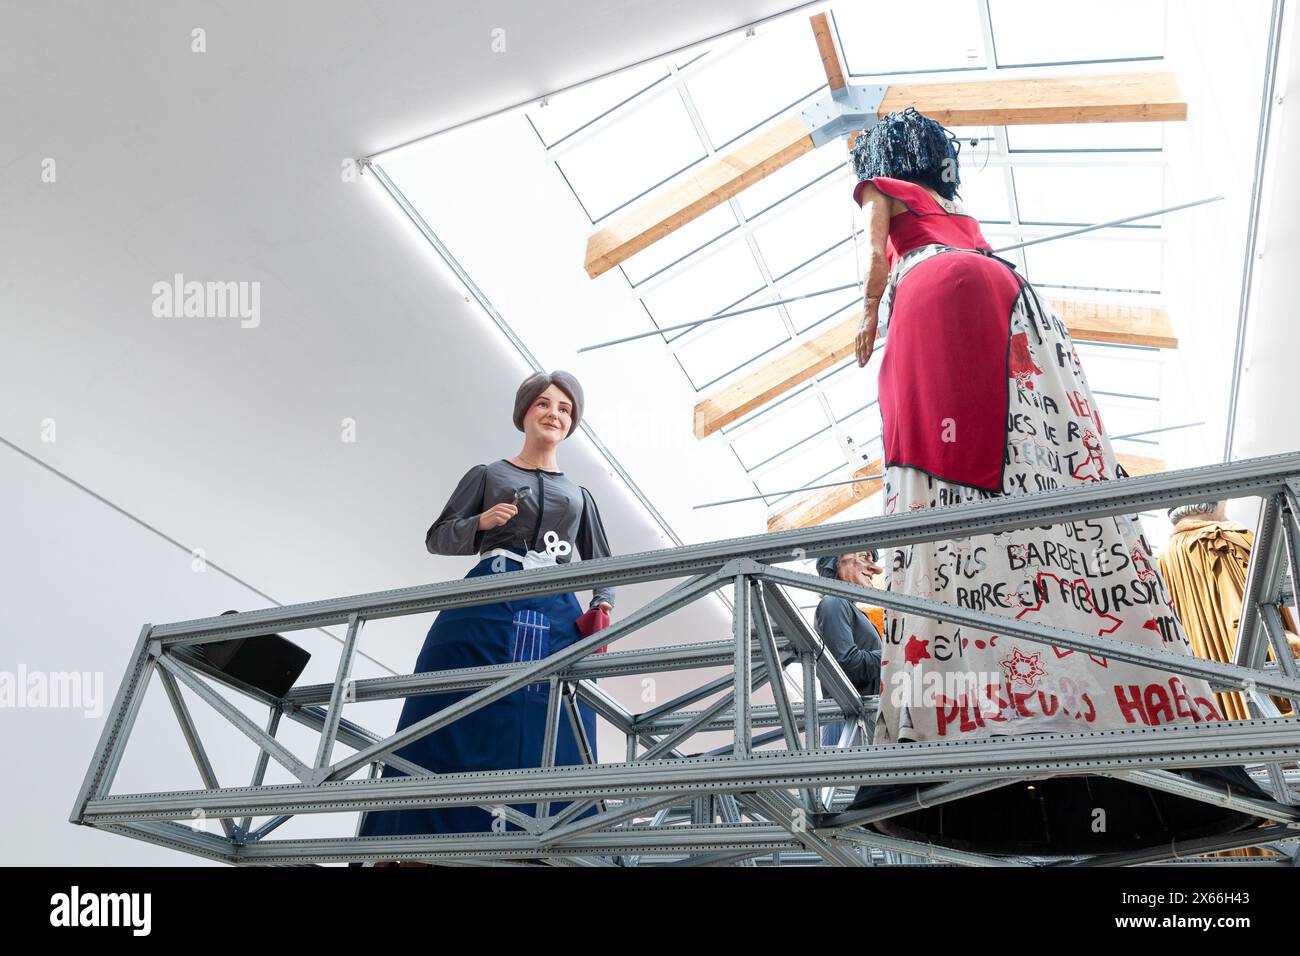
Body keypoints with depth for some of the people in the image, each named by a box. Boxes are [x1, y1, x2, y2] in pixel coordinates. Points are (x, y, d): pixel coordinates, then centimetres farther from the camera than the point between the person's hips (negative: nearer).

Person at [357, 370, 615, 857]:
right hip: (484, 611, -2)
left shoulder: (580, 496, 24)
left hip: (557, 622, 3)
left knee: (551, 751, -5)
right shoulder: (487, 475, 17)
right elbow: (437, 537, 12)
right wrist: (481, 523, -7)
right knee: (456, 733, -7)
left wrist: (602, 609, 1)